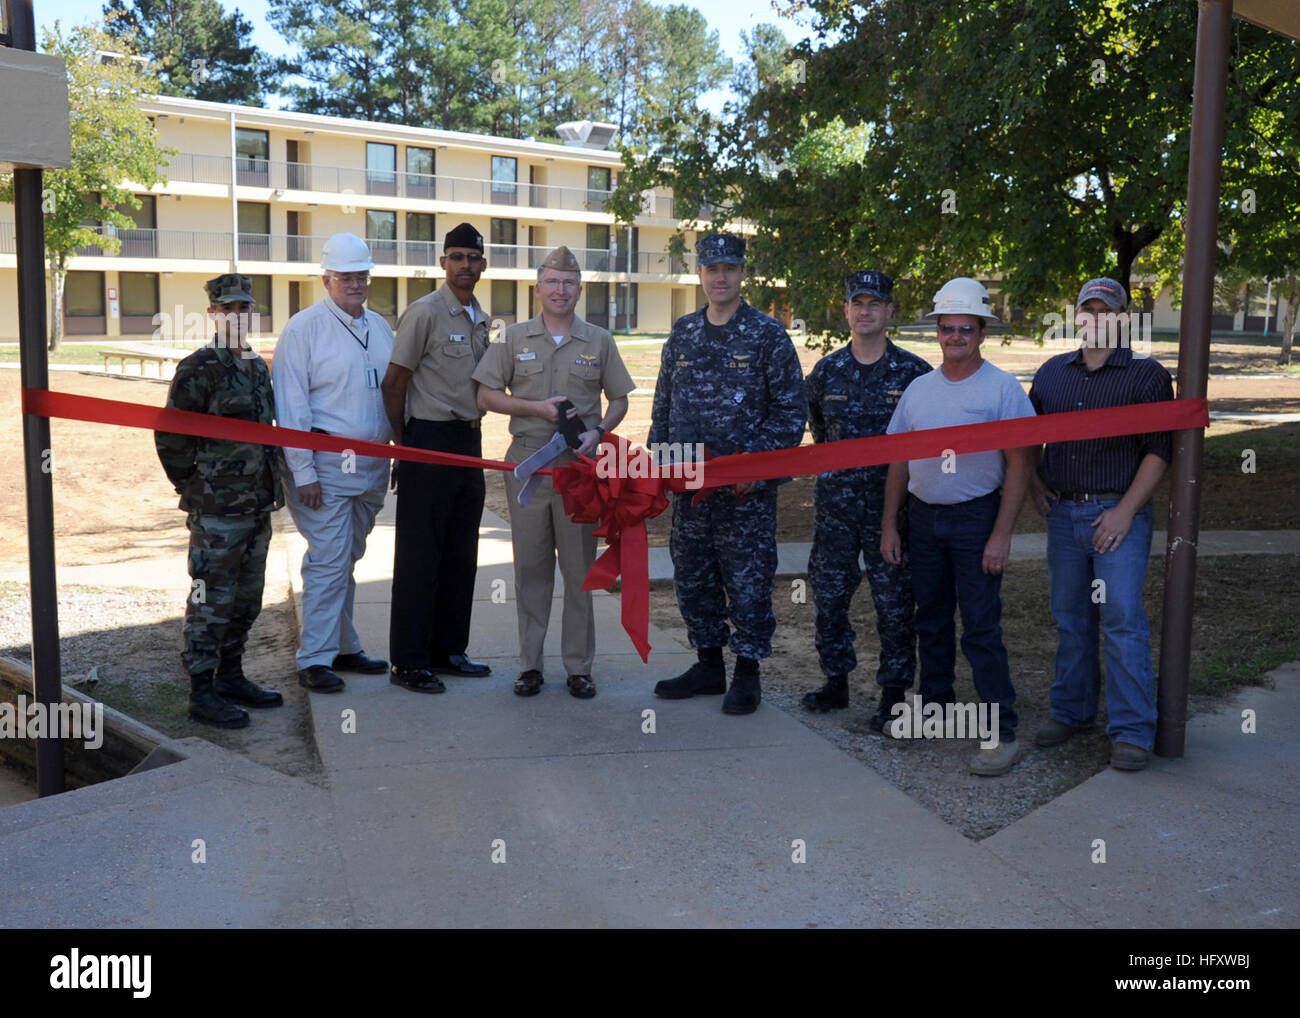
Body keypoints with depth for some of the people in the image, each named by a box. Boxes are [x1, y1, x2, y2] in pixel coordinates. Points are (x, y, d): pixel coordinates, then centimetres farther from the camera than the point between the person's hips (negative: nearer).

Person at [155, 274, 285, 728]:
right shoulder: (200, 370, -12)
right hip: (217, 513, -8)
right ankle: (202, 692, 8)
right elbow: (170, 438, -13)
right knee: (211, 601, -1)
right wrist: (194, 487, -7)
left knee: (246, 599, 16)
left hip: (257, 507, 8)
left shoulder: (258, 366, 13)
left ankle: (231, 677, 30)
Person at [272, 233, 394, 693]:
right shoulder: (304, 328, -6)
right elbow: (291, 406, -9)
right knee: (328, 561, -7)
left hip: (373, 464, 6)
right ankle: (315, 658, 2)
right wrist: (303, 472, -14)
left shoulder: (379, 326, 13)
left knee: (346, 559, 15)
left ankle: (343, 647, 24)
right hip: (327, 462, -6)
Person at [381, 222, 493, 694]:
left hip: (470, 442, 8)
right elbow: (393, 382, -9)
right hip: (431, 442, -8)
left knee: (461, 554, 12)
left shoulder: (481, 319, 14)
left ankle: (447, 650, 23)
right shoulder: (425, 312, -9)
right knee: (420, 554, -3)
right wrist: (408, 441, -3)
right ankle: (408, 661, 4)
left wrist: (471, 434, 15)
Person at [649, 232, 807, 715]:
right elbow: (663, 406, 18)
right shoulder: (683, 333, 11)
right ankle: (708, 664, 27)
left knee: (748, 581, 0)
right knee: (691, 580, 12)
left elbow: (791, 410, -4)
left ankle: (747, 673, 15)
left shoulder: (767, 334, -3)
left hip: (746, 489, -5)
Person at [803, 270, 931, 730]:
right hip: (835, 502, 3)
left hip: (891, 503, -3)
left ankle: (893, 693, 13)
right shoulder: (826, 370, 7)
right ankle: (836, 681, 24)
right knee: (828, 594, 9)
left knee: (894, 601, 2)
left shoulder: (913, 372, -2)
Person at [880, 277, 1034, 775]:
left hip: (975, 517, -5)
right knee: (931, 621, 14)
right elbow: (899, 461, 12)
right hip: (923, 516, 5)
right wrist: (889, 525, 8)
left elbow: (1019, 466, -9)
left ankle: (1002, 734, 0)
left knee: (981, 628, -6)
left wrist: (1001, 534, -15)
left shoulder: (1003, 388, -6)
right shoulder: (919, 388, 8)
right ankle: (934, 707, 28)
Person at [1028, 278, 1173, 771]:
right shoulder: (1053, 372, 11)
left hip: (1118, 513, -4)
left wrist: (1125, 511, -14)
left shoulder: (1147, 375, -2)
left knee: (1122, 619, -7)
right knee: (1070, 618, 12)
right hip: (1063, 512, 5)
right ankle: (1072, 711, 25)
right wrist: (1035, 484, 9)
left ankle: (1132, 731, 2)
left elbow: (1160, 449, -7)